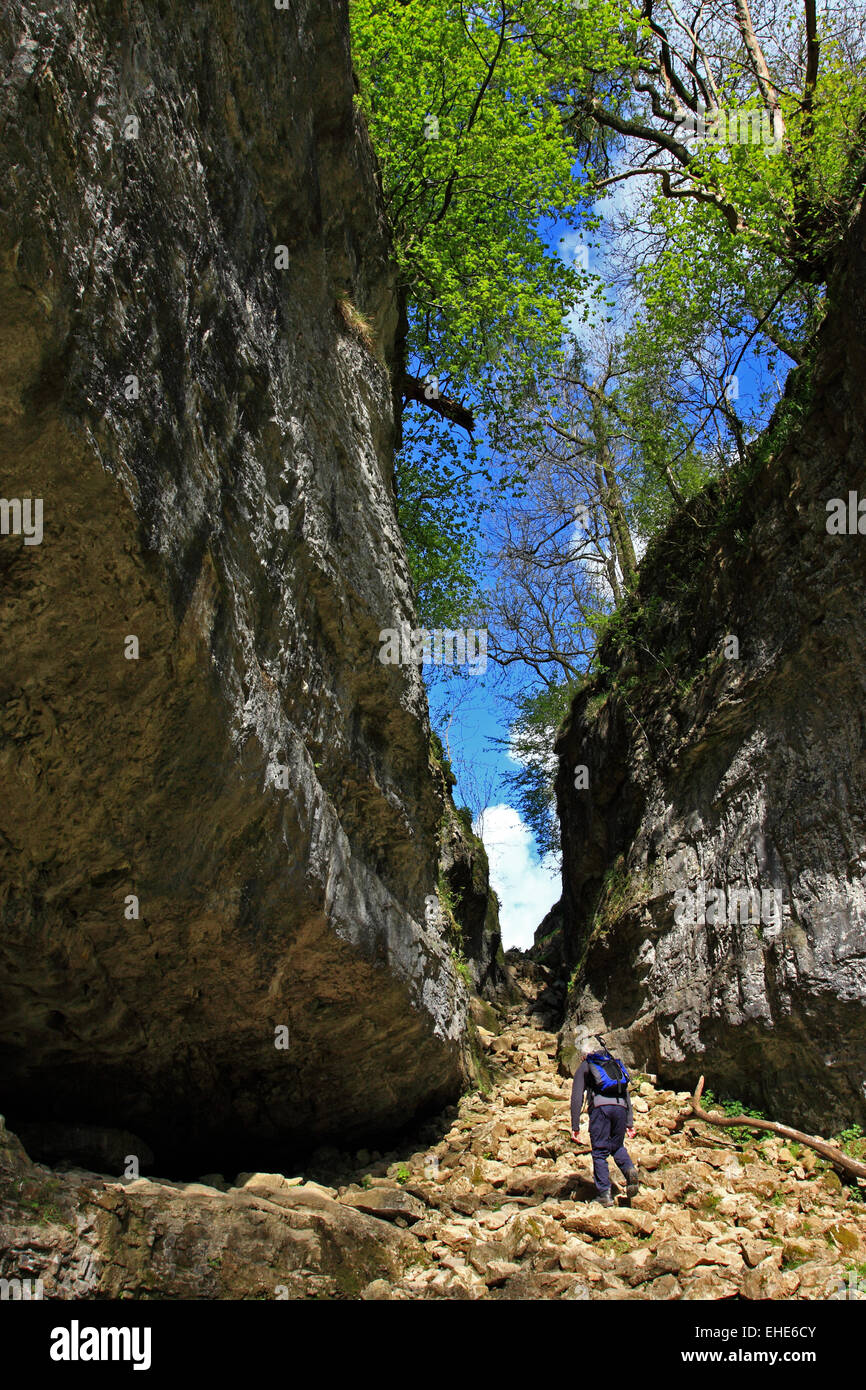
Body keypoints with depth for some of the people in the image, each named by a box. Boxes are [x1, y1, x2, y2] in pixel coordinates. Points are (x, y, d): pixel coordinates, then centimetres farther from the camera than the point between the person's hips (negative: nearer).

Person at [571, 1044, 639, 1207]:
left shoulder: (584, 1067, 22)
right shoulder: (614, 1065, 33)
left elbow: (576, 1097, 11)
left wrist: (575, 1127, 9)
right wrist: (630, 1123, 21)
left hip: (600, 1107, -4)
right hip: (621, 1107, 4)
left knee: (600, 1152, 4)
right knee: (617, 1147, 20)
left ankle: (604, 1194, -1)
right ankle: (629, 1169, -7)